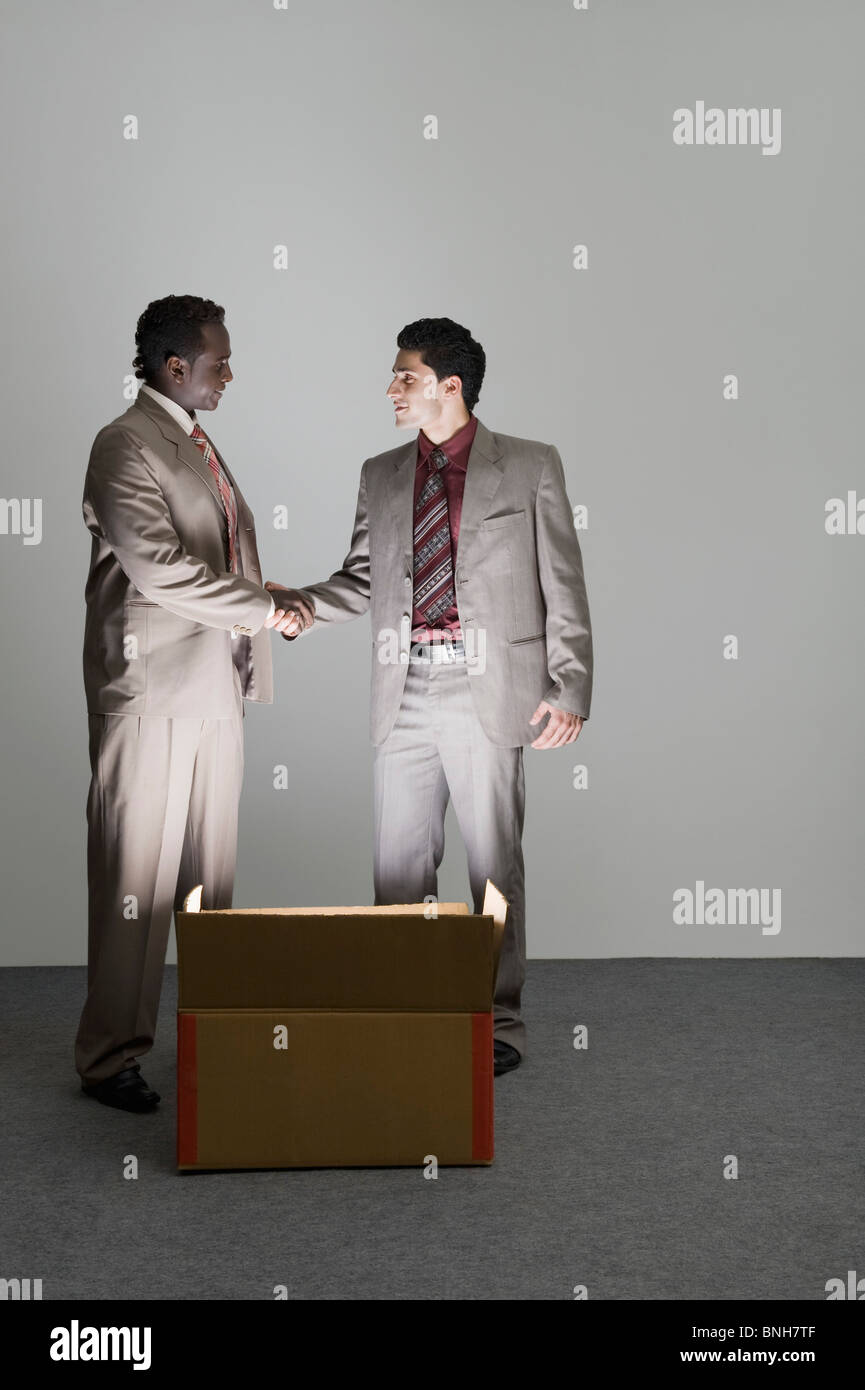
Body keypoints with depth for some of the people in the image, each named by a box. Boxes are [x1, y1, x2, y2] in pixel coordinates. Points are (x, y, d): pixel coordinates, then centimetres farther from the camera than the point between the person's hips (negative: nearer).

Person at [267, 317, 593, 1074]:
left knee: (495, 866, 5)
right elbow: (362, 580, 16)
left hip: (489, 694, -4)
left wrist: (570, 688, -8)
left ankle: (499, 1021, 17)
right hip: (404, 693, 4)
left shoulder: (531, 466, 2)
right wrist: (299, 605, -5)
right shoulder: (381, 476, 15)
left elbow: (563, 586, 0)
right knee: (399, 868, 7)